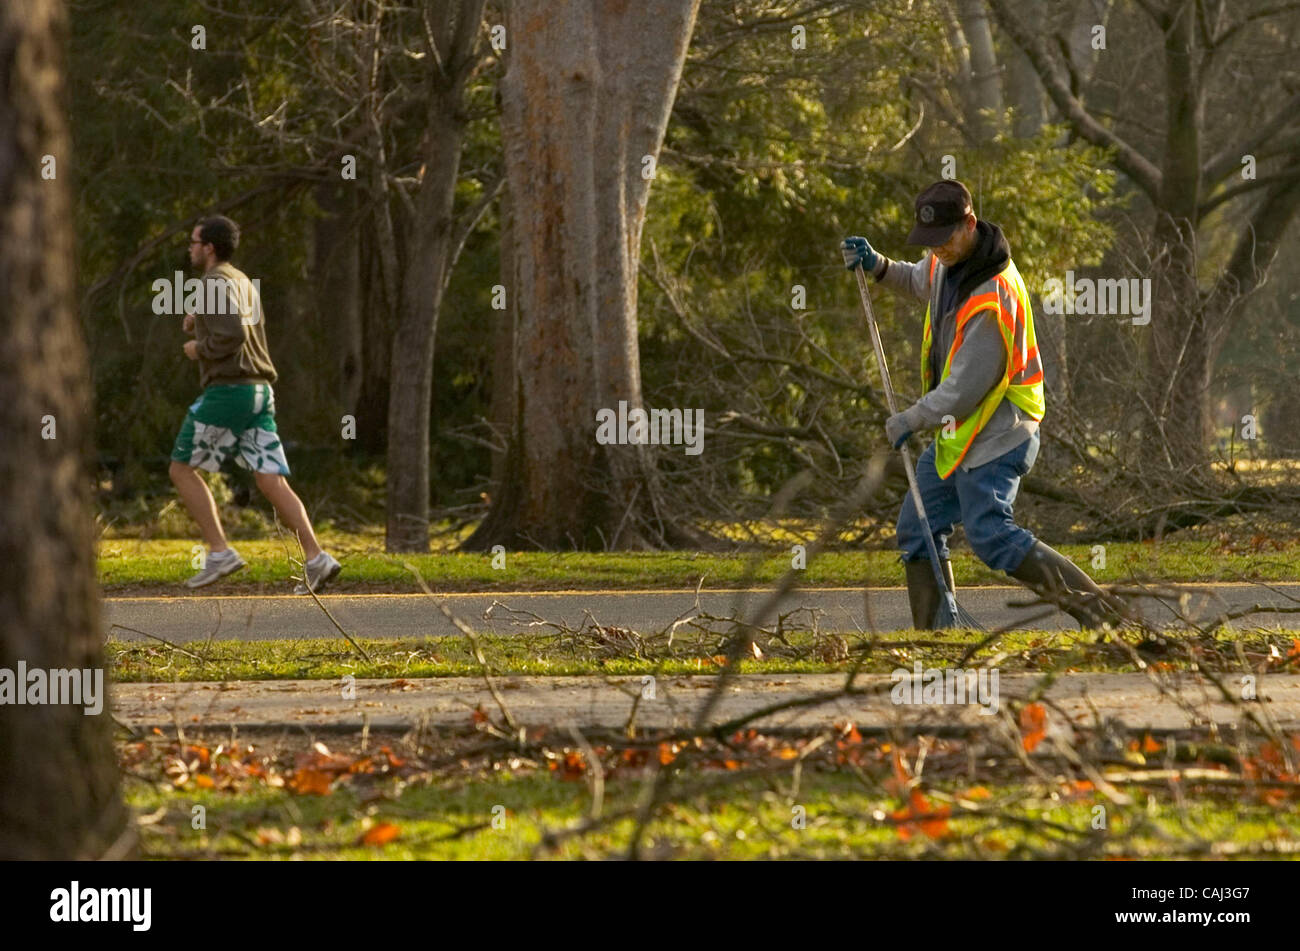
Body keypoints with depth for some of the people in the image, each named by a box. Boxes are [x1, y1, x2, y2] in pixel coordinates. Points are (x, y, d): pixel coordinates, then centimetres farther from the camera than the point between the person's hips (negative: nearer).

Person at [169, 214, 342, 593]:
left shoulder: (217, 282, -10)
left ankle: (219, 552, -2)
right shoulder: (244, 284, 21)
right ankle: (316, 559, -14)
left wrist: (199, 349, -6)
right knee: (272, 481, 1)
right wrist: (201, 324, 19)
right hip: (259, 392, 9)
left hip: (226, 391, -9)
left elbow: (233, 336, -23)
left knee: (182, 469, 6)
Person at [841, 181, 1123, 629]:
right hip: (955, 431, 10)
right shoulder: (948, 261, 2)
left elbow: (964, 389, -24)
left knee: (992, 536, -18)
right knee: (917, 532, 9)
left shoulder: (992, 298, -27)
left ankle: (1100, 611, -15)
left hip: (994, 433, -10)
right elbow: (919, 280, 29)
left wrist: (908, 422, -12)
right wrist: (877, 265, 9)